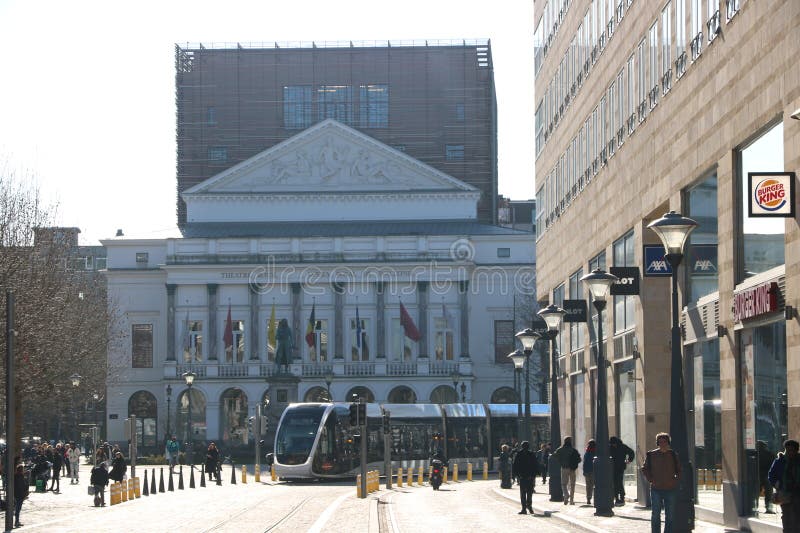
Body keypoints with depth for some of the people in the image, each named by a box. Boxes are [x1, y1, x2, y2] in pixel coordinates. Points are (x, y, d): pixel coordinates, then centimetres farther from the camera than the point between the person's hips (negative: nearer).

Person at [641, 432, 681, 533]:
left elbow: (679, 469, 16)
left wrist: (676, 479, 3)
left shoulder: (673, 454, 4)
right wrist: (650, 479, -2)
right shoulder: (651, 455, 0)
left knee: (670, 515, 6)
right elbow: (644, 469, 9)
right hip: (656, 489, -1)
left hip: (670, 489, 1)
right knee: (655, 515, 1)